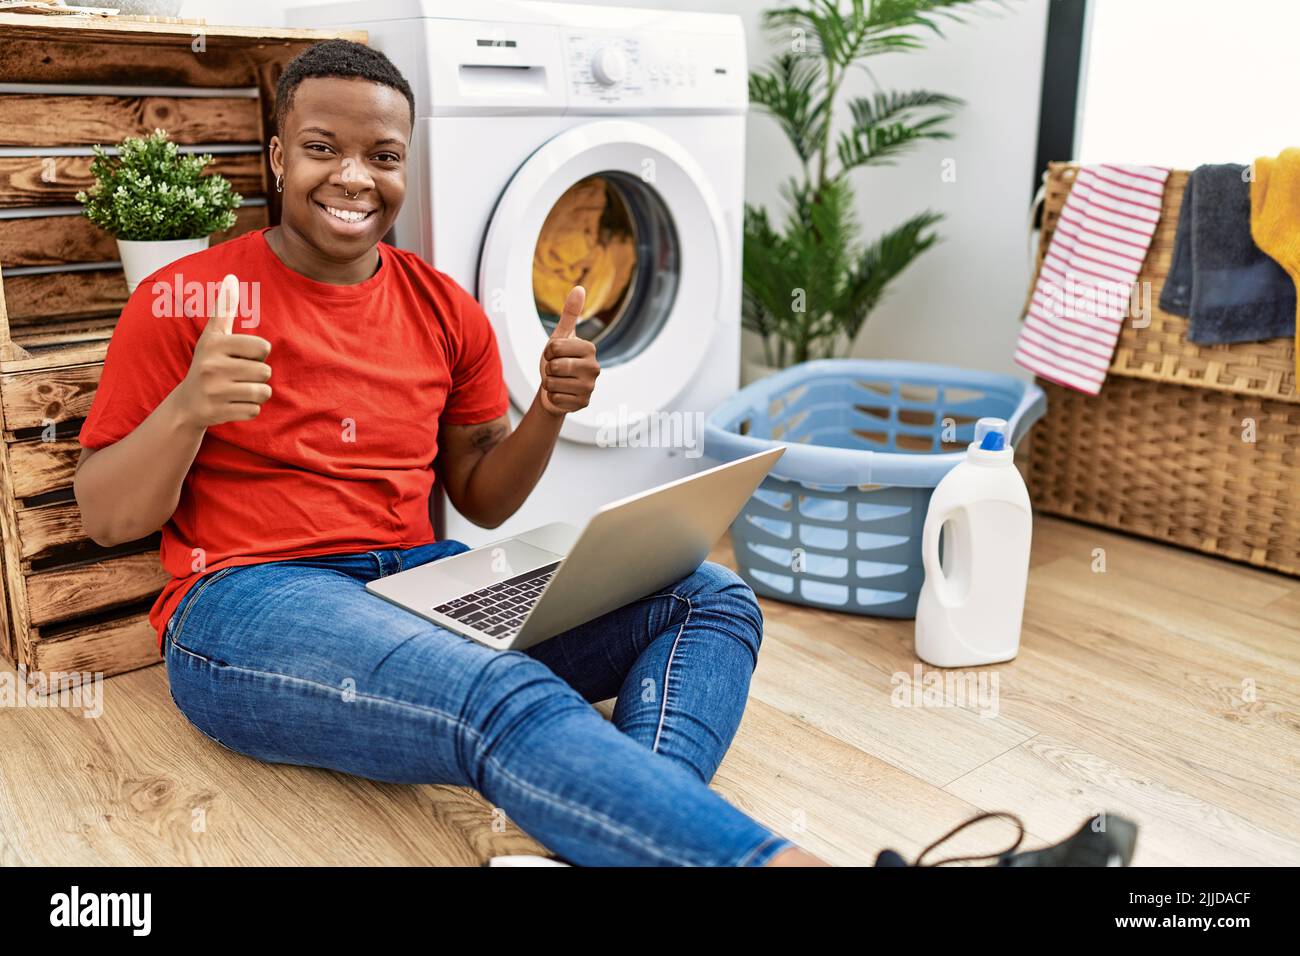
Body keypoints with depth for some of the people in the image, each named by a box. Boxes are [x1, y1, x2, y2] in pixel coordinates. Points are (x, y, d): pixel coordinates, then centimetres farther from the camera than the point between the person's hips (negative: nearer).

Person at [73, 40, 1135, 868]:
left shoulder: (445, 309, 11)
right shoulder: (185, 299, 0)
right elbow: (104, 518, 1)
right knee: (508, 698, -37)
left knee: (711, 599, -11)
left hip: (425, 580, 6)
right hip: (249, 604, -5)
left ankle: (628, 828, -37)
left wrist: (548, 411, -6)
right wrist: (190, 406, -20)